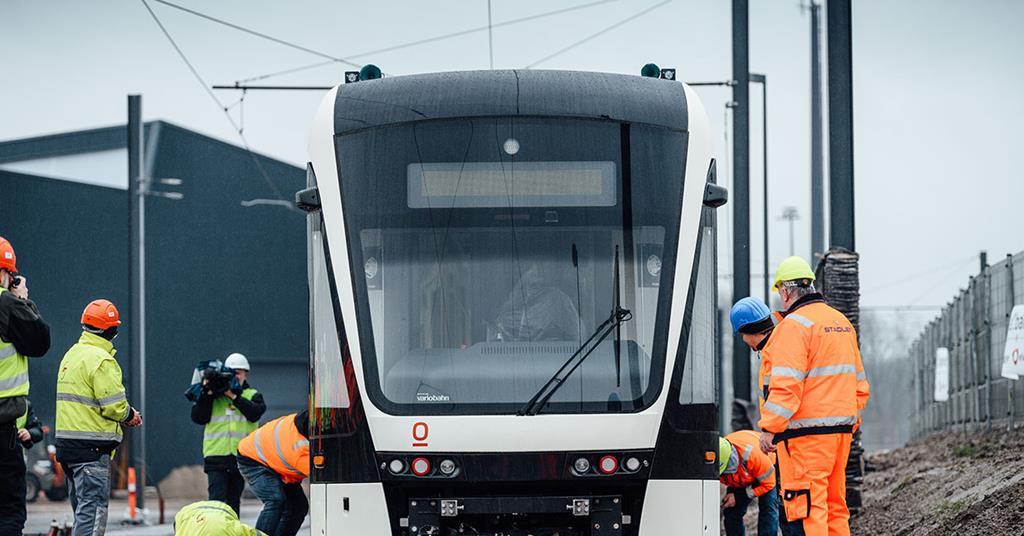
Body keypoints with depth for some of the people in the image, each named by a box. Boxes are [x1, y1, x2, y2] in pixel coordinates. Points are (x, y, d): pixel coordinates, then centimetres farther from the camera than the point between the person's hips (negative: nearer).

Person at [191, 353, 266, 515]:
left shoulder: (252, 395, 10)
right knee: (217, 500, -11)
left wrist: (234, 396, -15)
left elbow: (255, 413, -10)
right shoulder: (214, 395, 10)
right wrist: (206, 395, -8)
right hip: (216, 455, -1)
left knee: (234, 501, 8)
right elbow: (198, 417, 2)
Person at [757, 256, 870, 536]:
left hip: (806, 431, -9)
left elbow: (786, 384, -19)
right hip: (841, 427, 9)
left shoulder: (794, 325, -11)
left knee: (805, 511, -10)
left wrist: (769, 428, -16)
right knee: (835, 507, 14)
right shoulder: (841, 322, 17)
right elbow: (859, 382, 23)